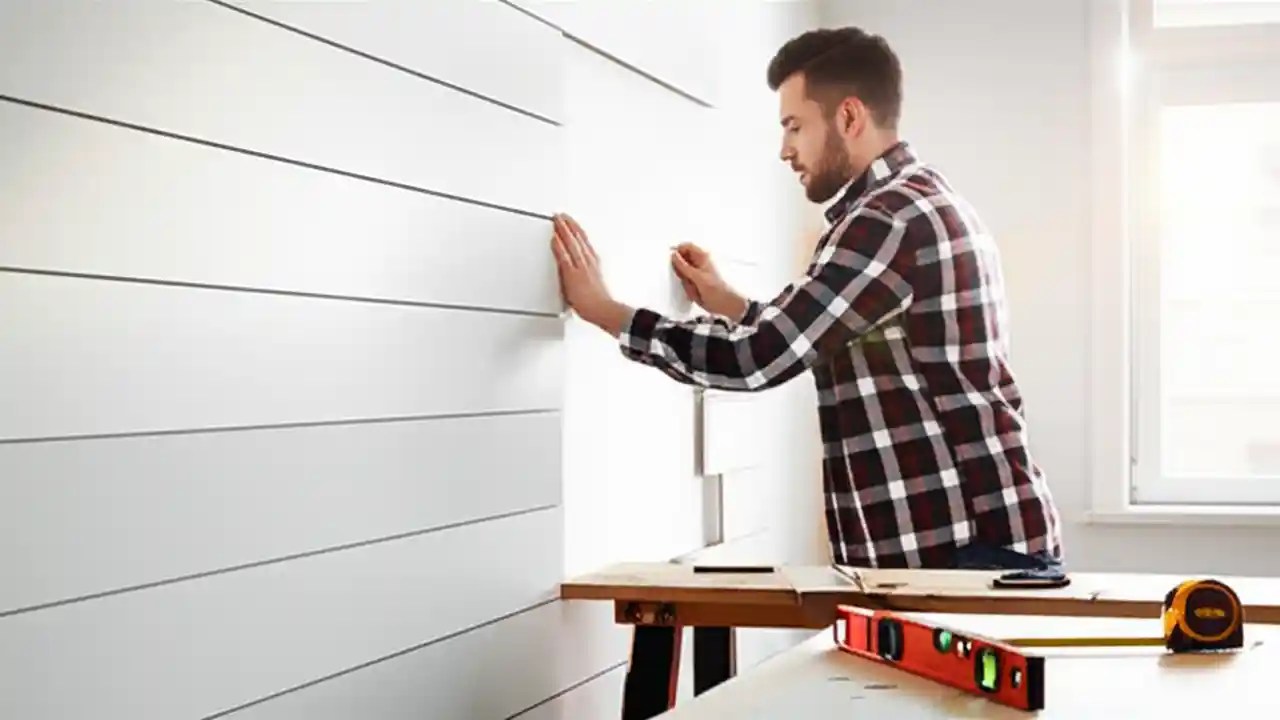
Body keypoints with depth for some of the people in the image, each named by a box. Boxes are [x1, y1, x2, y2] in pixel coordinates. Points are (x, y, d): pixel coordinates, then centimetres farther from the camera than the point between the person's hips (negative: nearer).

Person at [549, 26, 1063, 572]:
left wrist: (600, 309, -10)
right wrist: (725, 302, 28)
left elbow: (757, 359, -19)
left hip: (971, 547, -10)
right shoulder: (924, 205, 18)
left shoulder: (890, 220, -16)